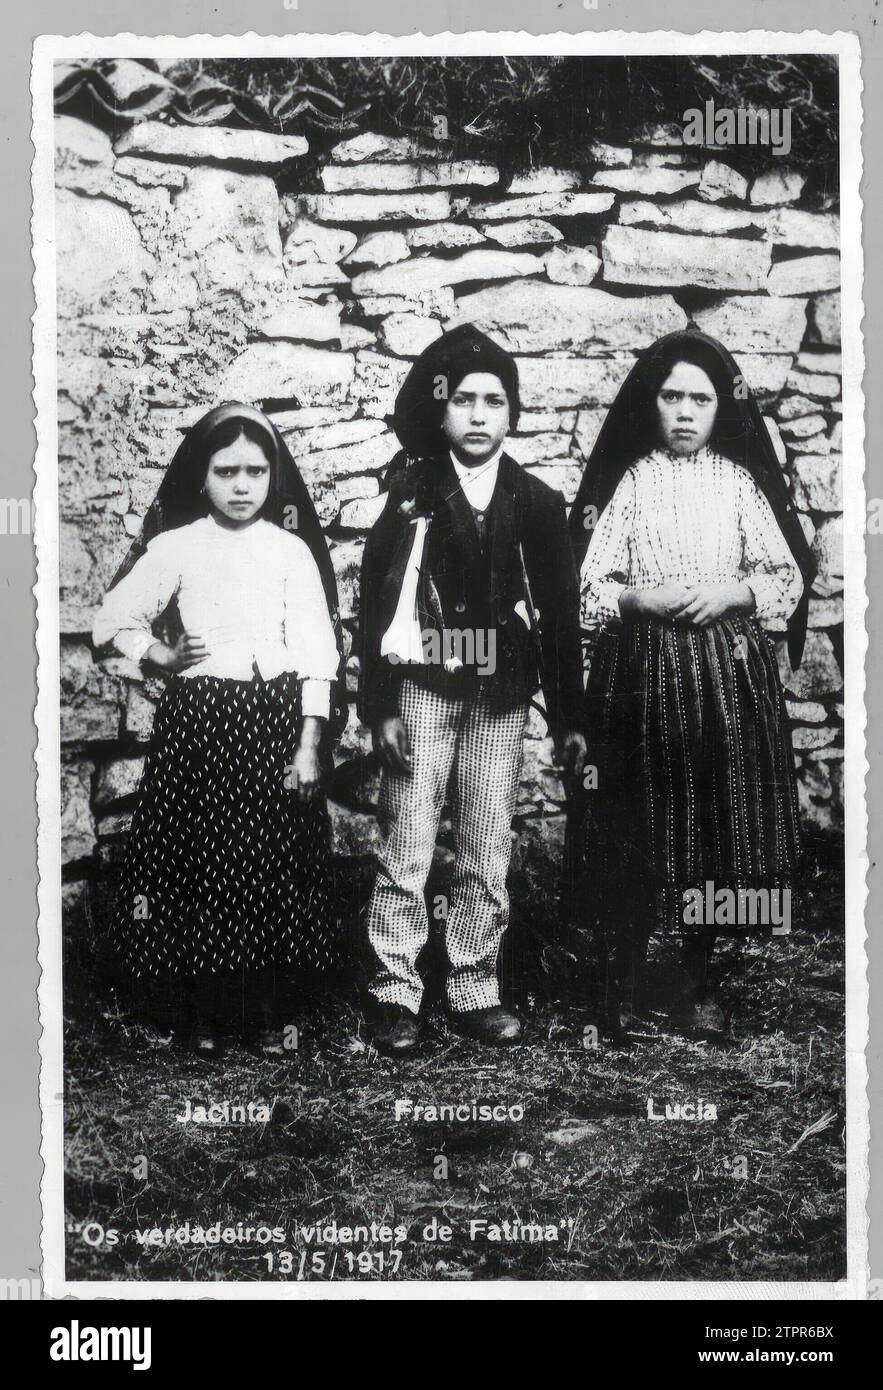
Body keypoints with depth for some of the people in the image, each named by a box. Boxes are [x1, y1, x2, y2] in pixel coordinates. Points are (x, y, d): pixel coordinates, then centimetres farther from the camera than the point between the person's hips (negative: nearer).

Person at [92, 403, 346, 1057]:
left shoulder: (293, 551, 3)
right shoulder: (174, 547, 4)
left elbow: (316, 651, -2)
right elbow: (113, 621, 12)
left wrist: (308, 744, -8)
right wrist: (163, 655, -1)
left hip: (276, 718, 0)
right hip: (197, 720, 0)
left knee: (271, 864, 1)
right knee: (198, 861, 1)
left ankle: (265, 1010, 16)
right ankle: (204, 1012, 15)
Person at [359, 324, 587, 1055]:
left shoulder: (537, 502, 7)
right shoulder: (412, 491, 1)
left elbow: (560, 612, 9)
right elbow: (378, 600, -2)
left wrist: (569, 715, 8)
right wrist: (379, 706, -8)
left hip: (502, 697, 2)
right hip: (423, 689, -2)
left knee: (488, 854, 7)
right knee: (407, 848, -1)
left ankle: (475, 991, 17)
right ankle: (397, 993, 8)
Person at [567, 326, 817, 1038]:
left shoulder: (739, 480, 6)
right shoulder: (629, 481, 3)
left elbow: (789, 577, 6)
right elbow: (589, 585, 2)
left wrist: (731, 592, -10)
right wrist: (640, 598, -15)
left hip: (727, 673, 1)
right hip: (641, 673, -1)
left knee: (715, 822, 5)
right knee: (637, 826, 1)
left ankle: (700, 979, 20)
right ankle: (624, 980, 13)